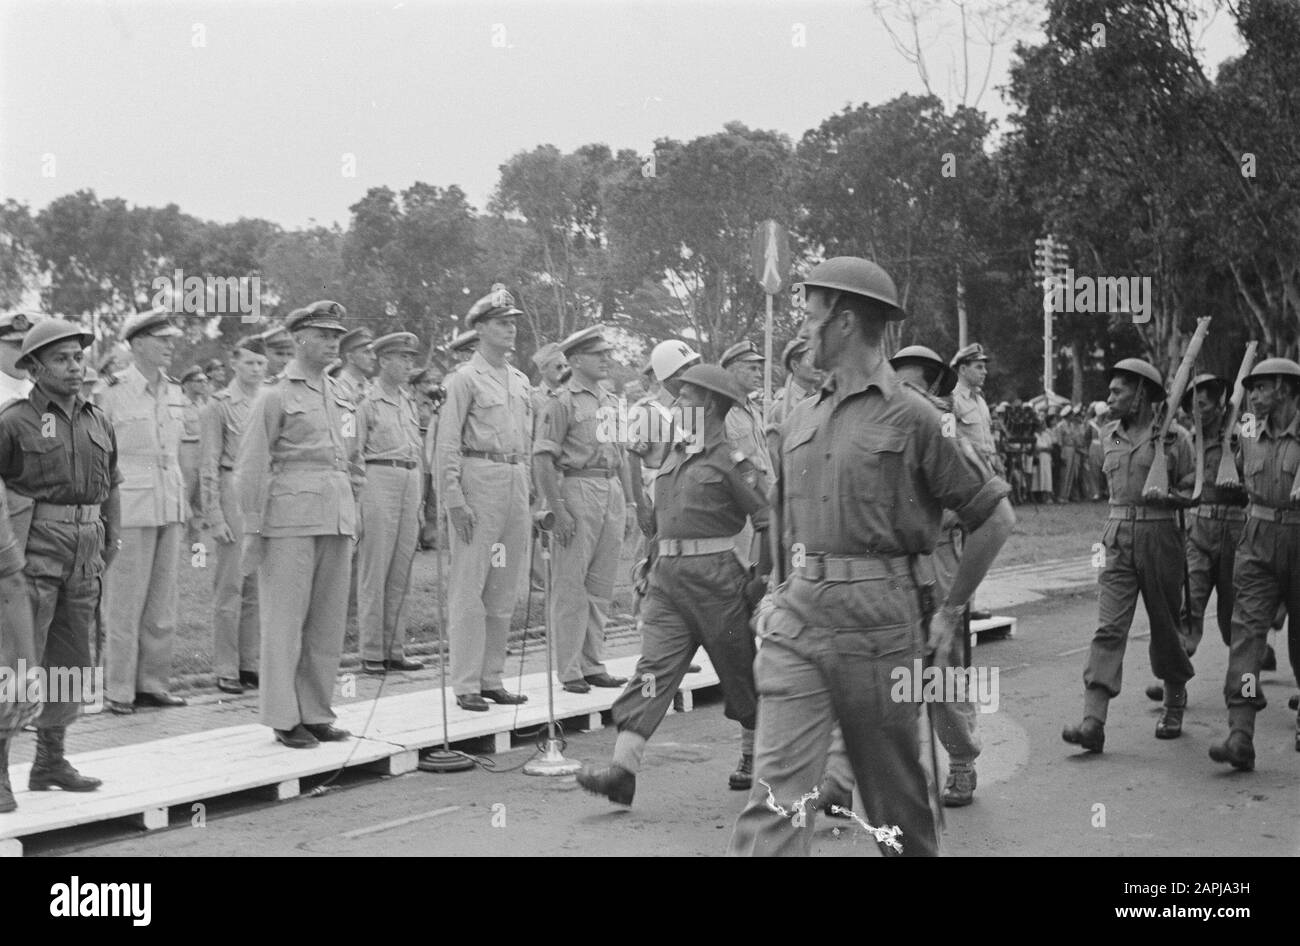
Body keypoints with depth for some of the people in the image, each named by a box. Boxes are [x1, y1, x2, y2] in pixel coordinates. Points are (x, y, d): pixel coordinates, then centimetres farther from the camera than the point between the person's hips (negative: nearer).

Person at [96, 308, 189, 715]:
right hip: (129, 507, -6)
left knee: (162, 601, 9)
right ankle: (118, 691, 6)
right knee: (125, 603, -2)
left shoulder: (174, 393, 11)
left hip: (170, 509, 6)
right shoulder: (111, 392, -7)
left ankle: (153, 683, 17)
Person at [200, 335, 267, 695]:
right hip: (234, 493, -5)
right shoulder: (219, 405, -3)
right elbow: (209, 465, -5)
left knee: (257, 587, 8)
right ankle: (226, 670, 4)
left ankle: (250, 663, 17)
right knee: (230, 586, -2)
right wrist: (215, 516, -10)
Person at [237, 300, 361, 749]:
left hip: (337, 520, 6)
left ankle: (316, 713, 17)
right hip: (291, 520, -6)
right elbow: (252, 467, -5)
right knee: (285, 619, -1)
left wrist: (353, 517, 16)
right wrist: (252, 530, -9)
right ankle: (283, 719, 6)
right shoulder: (275, 396, -2)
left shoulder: (341, 397, 17)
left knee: (329, 620, 8)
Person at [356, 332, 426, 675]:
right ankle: (371, 653, 2)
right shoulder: (367, 401, -3)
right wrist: (359, 499, -10)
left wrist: (420, 502, 18)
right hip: (379, 481, -6)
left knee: (401, 570, 6)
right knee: (374, 571, -3)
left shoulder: (409, 402, 17)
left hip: (411, 482, 6)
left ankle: (395, 649, 12)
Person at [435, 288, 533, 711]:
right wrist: (454, 498, -16)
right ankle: (465, 684, -1)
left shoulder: (521, 381, 17)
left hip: (515, 481, 7)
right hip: (478, 478, -7)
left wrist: (527, 490, 15)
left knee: (506, 588, 9)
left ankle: (493, 678, 17)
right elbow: (447, 443, -9)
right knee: (469, 585, -5)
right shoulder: (465, 378, -4)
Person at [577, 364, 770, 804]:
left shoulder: (731, 461, -9)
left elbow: (770, 518, -12)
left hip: (716, 578, -6)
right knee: (652, 668, -5)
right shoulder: (674, 456, 14)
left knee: (739, 672, 10)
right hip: (667, 577, 6)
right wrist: (652, 563, 21)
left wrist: (763, 577, -10)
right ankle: (622, 770, -13)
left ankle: (754, 759, 30)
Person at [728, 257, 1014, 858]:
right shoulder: (799, 419, 12)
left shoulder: (912, 417, -4)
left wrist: (950, 612, 1)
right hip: (797, 616, 4)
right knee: (776, 787, -6)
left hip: (879, 622, -4)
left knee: (893, 786, 11)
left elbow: (996, 517, 0)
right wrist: (783, 591, 14)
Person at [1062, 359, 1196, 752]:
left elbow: (1193, 490, 0)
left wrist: (1166, 497, -15)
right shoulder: (1109, 435, 9)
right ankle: (1093, 722, -16)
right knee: (1108, 628, -8)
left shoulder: (1174, 437, -4)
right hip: (1118, 539, 3)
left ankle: (1174, 704, 34)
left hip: (1160, 537, -3)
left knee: (1165, 624, 10)